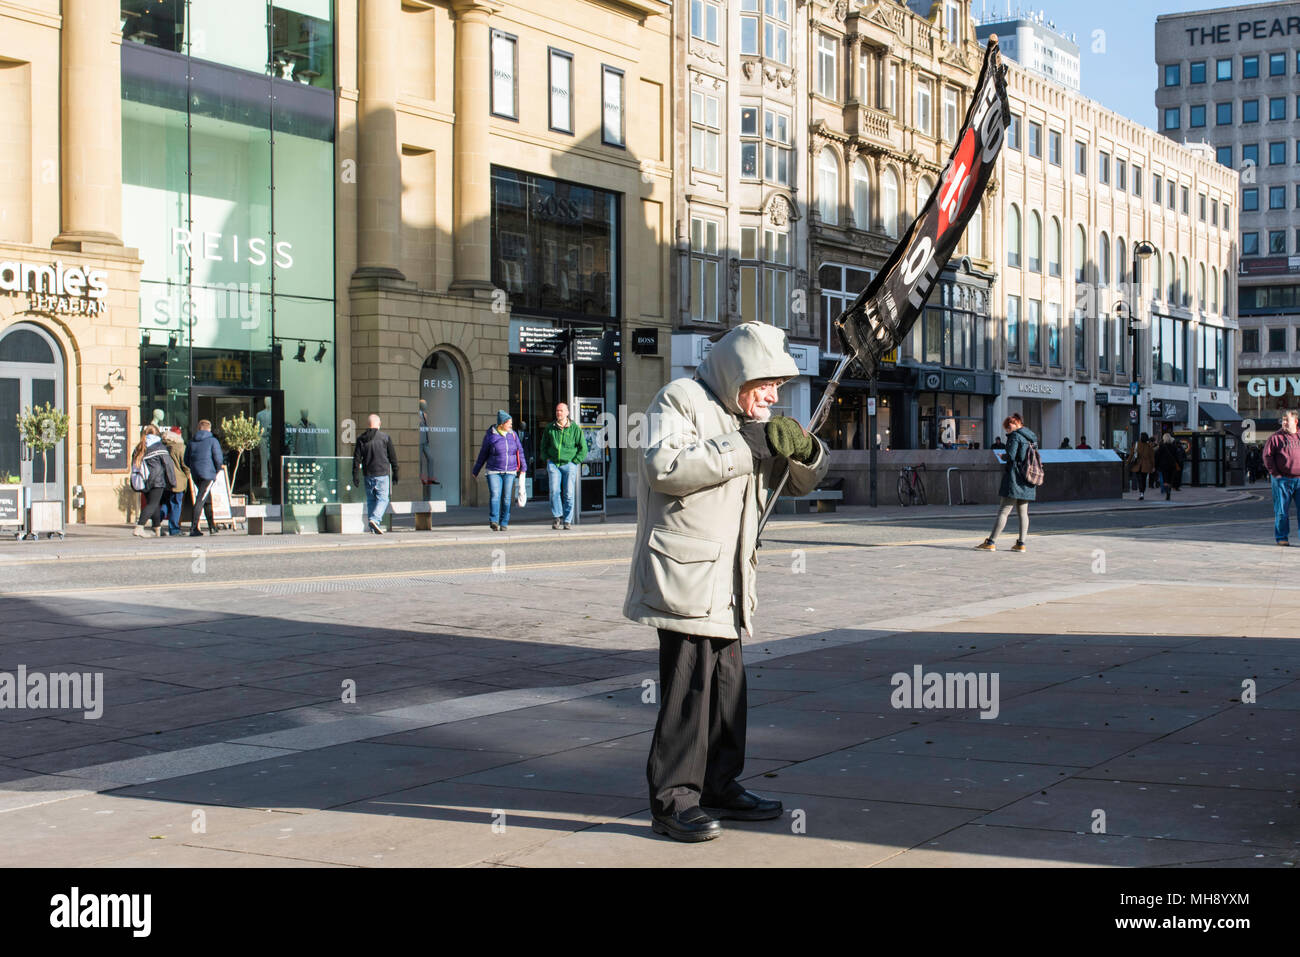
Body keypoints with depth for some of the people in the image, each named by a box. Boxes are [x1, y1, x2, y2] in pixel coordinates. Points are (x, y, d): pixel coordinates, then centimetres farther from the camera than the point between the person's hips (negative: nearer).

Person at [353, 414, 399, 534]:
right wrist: (395, 474, 7)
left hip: (368, 475, 3)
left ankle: (373, 528, 12)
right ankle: (375, 519, -25)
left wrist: (355, 476, 4)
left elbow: (356, 458, 3)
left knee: (370, 500, 12)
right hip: (382, 474, -3)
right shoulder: (385, 437, -3)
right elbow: (392, 457, 0)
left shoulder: (361, 439, 5)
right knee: (383, 498, -2)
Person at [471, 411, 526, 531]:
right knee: (495, 495, -17)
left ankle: (504, 523, 10)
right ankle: (493, 521, -23)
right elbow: (483, 455, 7)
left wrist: (522, 468, 4)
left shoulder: (513, 435, 7)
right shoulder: (490, 436, -1)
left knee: (506, 498, 1)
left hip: (509, 472, 2)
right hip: (494, 472, -2)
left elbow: (520, 452, 12)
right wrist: (475, 471, 13)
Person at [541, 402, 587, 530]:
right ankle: (556, 516, -2)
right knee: (554, 491, -11)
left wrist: (574, 462, -4)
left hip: (569, 464, -2)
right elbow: (543, 446, 20)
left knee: (568, 494, -3)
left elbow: (583, 448, 2)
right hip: (553, 463, 2)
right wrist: (547, 459, 7)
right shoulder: (550, 428, 6)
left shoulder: (575, 428, -1)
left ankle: (567, 521, 3)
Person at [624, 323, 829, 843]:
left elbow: (799, 483, 21)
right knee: (688, 683, -11)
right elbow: (663, 467, -26)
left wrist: (803, 449, -2)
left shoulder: (752, 417, 19)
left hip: (726, 577, 9)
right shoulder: (681, 399, -8)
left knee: (727, 682, 13)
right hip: (684, 570, -9)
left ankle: (719, 786, 23)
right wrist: (743, 447, -26)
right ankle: (671, 799, -5)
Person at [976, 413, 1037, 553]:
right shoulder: (1032, 437, 15)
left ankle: (991, 542, -8)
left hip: (1015, 480, -8)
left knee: (1003, 511, -8)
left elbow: (1011, 456, -19)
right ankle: (1021, 543, 6)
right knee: (1023, 512, 9)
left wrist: (1003, 457, 2)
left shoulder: (1015, 436, -9)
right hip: (1028, 482, 8)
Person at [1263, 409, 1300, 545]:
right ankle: (1282, 537, 10)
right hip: (1282, 480, -3)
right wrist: (1275, 474, -9)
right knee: (1282, 510, 1)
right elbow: (1267, 456, -2)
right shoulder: (1276, 437, 1)